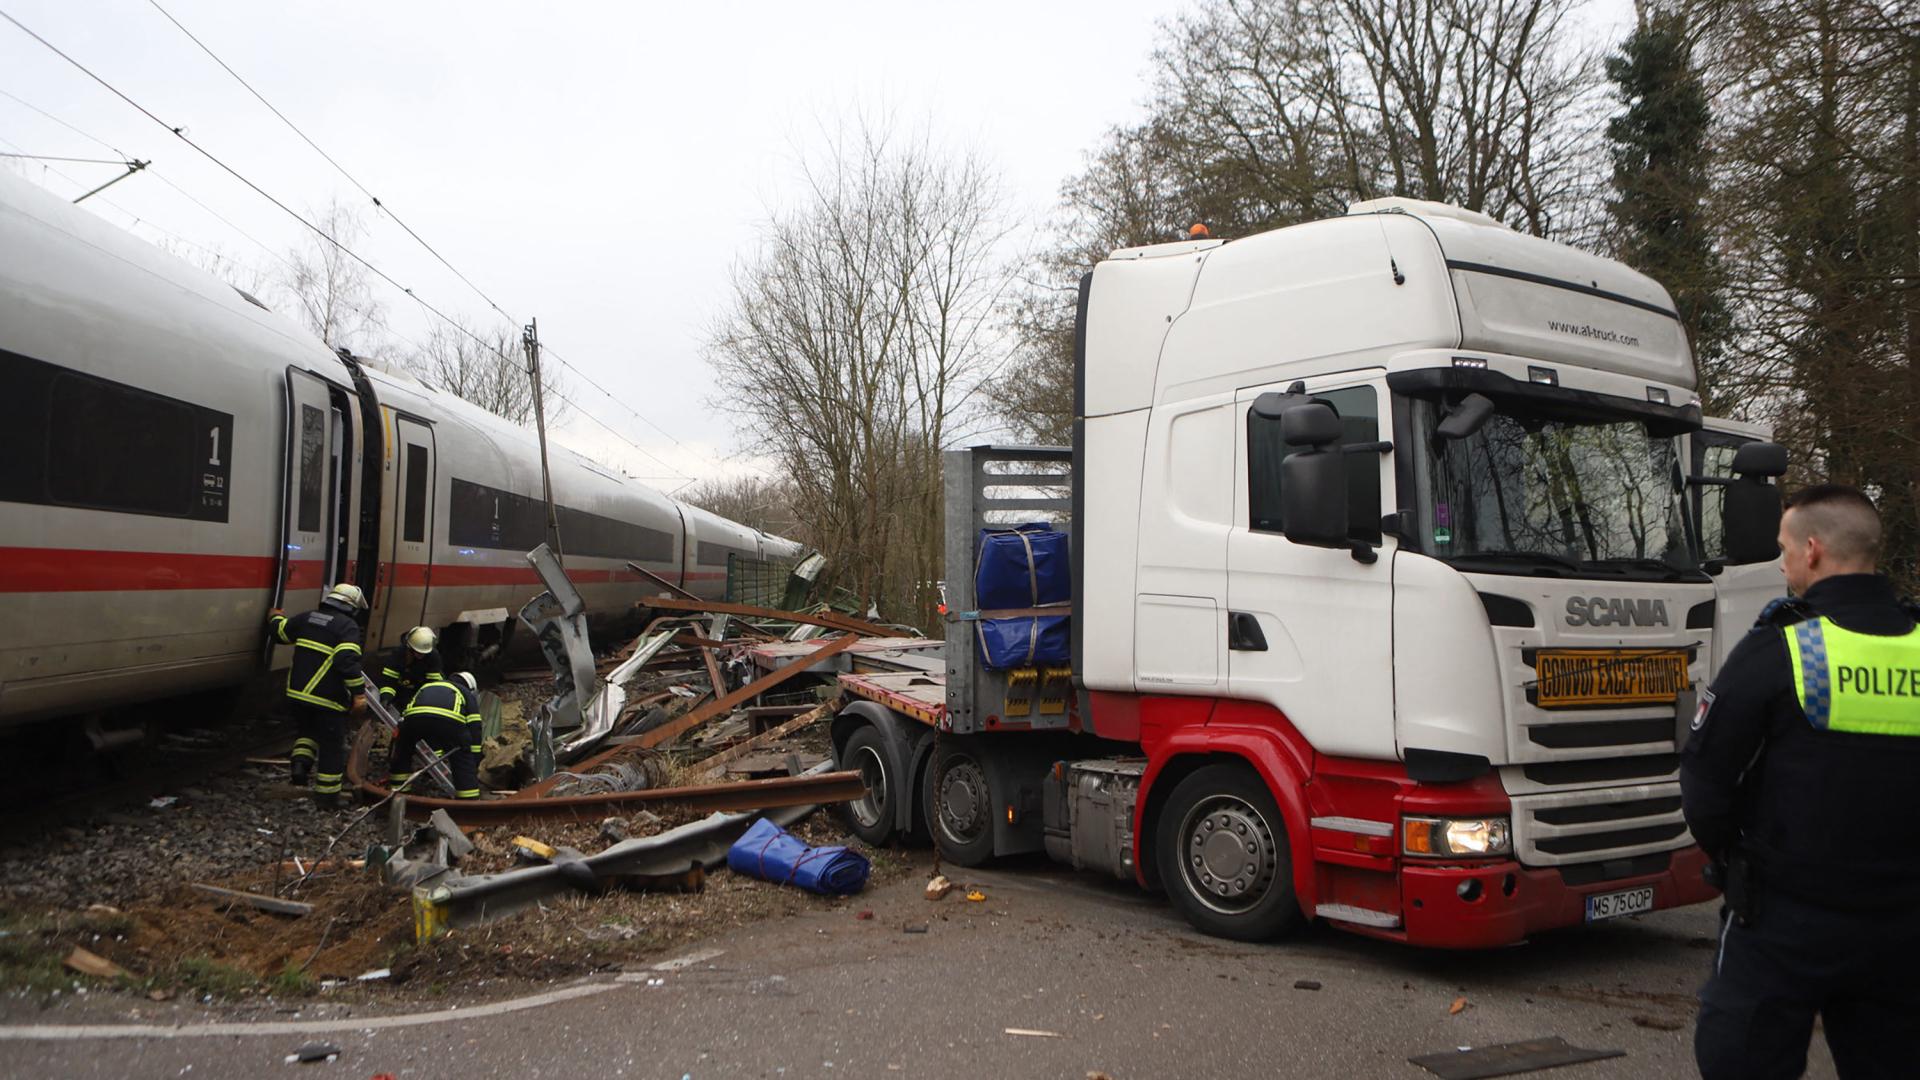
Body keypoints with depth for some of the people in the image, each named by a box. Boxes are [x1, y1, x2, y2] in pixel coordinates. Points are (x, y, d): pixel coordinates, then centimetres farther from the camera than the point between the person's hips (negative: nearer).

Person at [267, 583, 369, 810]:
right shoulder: (348, 626, -11)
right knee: (332, 746, 7)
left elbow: (280, 632, 26)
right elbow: (348, 661, -22)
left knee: (309, 731, 32)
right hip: (327, 698, -6)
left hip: (297, 693, 6)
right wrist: (358, 692, -19)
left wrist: (275, 617, 48)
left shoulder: (306, 618, 9)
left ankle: (301, 761, 8)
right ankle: (327, 797, 14)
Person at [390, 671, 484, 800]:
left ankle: (397, 793, 34)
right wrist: (475, 764, 27)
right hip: (449, 719, -3)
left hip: (414, 715, 3)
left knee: (402, 754, 31)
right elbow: (475, 729, 24)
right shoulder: (467, 694, 35)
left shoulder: (426, 687, 45)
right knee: (463, 762, 14)